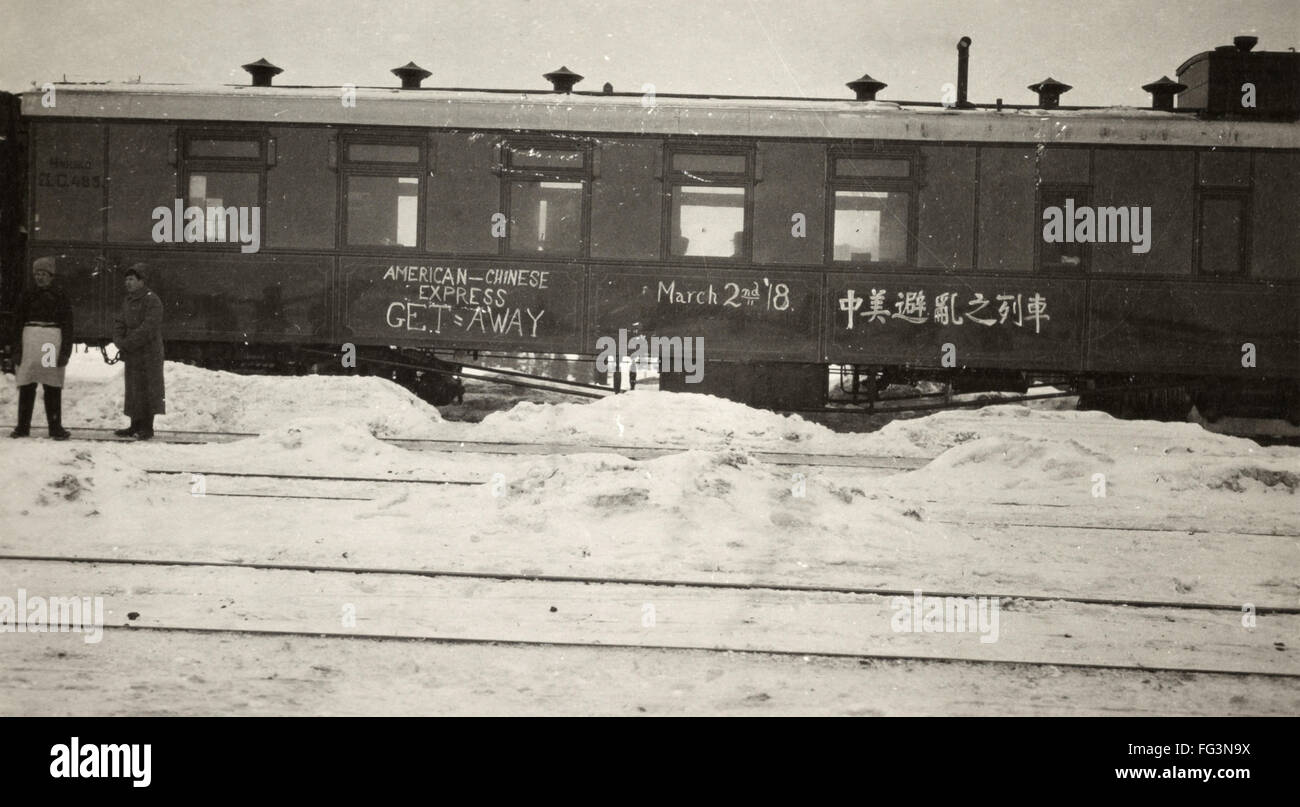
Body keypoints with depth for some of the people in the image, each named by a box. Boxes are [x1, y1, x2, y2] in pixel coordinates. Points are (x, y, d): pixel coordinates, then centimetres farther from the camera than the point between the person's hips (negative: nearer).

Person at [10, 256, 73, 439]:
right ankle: (23, 426, 7)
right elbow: (18, 323, 8)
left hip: (53, 341, -1)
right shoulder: (27, 295, 9)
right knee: (26, 386, 1)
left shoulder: (60, 296, 5)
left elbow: (67, 324, 4)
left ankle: (55, 427, 4)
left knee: (53, 387, 0)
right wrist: (17, 349, 0)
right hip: (29, 341, 2)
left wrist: (66, 350, -4)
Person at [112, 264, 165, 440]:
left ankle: (147, 427, 0)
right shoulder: (128, 300, 15)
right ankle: (136, 425, 17)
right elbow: (120, 323, 13)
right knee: (133, 390, 10)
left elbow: (148, 328, -19)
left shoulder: (151, 300, -11)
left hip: (149, 354, -8)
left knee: (147, 389, -4)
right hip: (131, 354, 8)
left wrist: (127, 344, -18)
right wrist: (120, 341, -7)